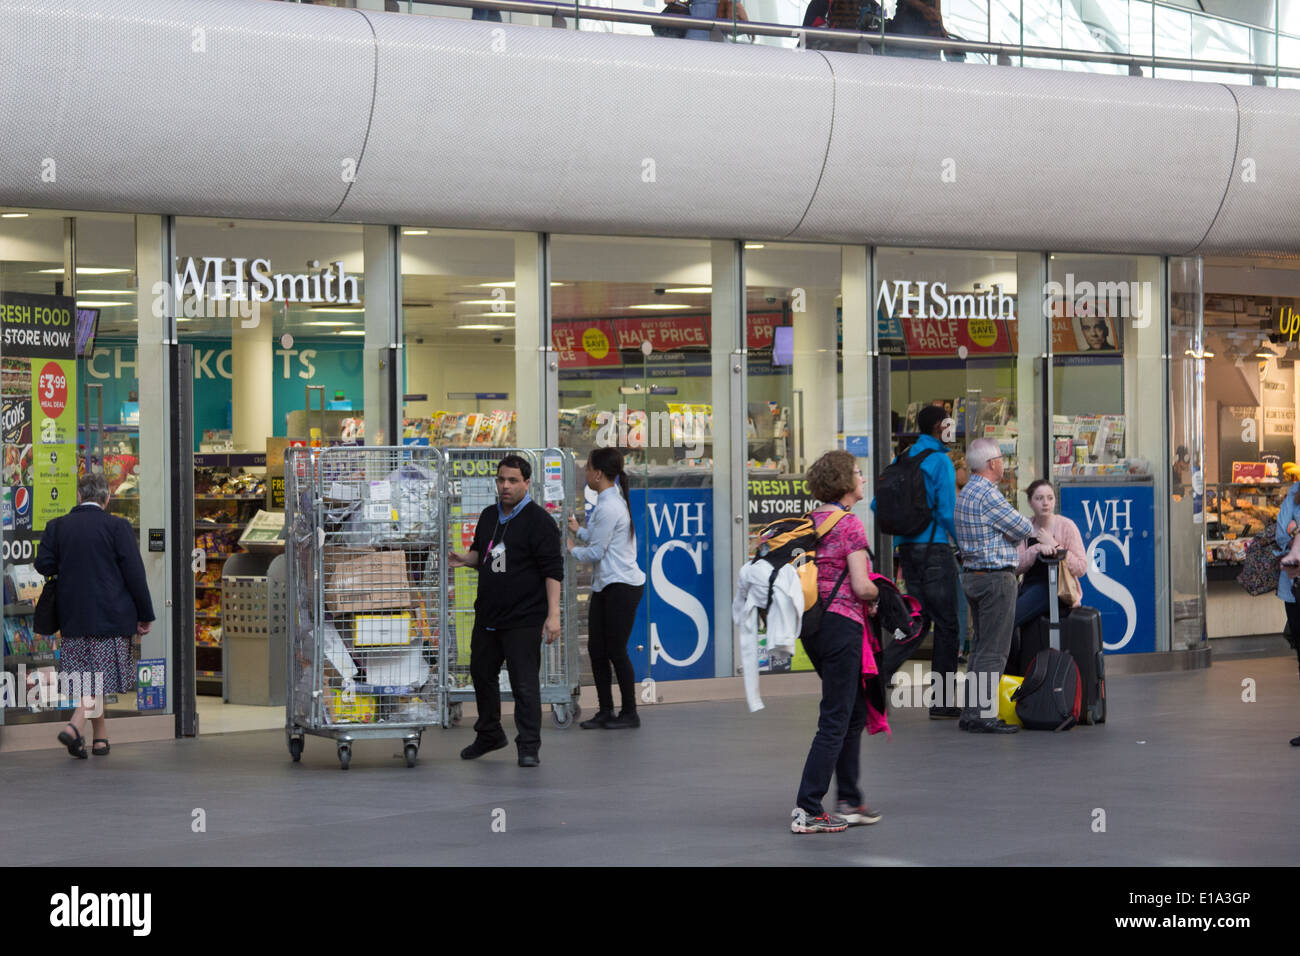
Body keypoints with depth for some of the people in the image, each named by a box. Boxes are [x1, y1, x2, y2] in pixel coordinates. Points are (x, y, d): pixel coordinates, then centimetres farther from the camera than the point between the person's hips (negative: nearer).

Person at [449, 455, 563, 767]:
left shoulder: (539, 521, -11)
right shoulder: (488, 516, 12)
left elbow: (553, 570, -14)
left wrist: (553, 614, -19)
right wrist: (464, 559, 2)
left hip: (523, 620, -8)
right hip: (487, 614, 8)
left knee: (525, 684, -6)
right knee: (482, 674, 16)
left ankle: (529, 747, 1)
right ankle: (489, 735, 33)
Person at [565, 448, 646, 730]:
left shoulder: (608, 508, -19)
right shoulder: (613, 500, 12)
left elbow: (596, 552, -15)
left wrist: (572, 549, 1)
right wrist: (578, 531, 18)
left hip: (621, 587, -10)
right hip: (605, 585, 10)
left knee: (616, 651, -1)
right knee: (596, 649, 9)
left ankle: (629, 712, 9)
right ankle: (605, 711, 15)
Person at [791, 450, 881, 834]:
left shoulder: (811, 522, 11)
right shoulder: (850, 525, -12)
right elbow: (861, 585, -17)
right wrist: (880, 593, 3)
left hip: (813, 623, 9)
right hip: (841, 624, -9)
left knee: (854, 713, 19)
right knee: (835, 721, -5)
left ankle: (849, 802, 22)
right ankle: (807, 811, -7)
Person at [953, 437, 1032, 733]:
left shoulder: (965, 493, 14)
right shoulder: (988, 495, -17)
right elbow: (1024, 529, -12)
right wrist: (1024, 524, 10)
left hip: (972, 575, 10)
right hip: (996, 577, -10)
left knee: (981, 646, 14)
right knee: (994, 650, -7)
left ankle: (971, 712, 15)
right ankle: (981, 715, -8)